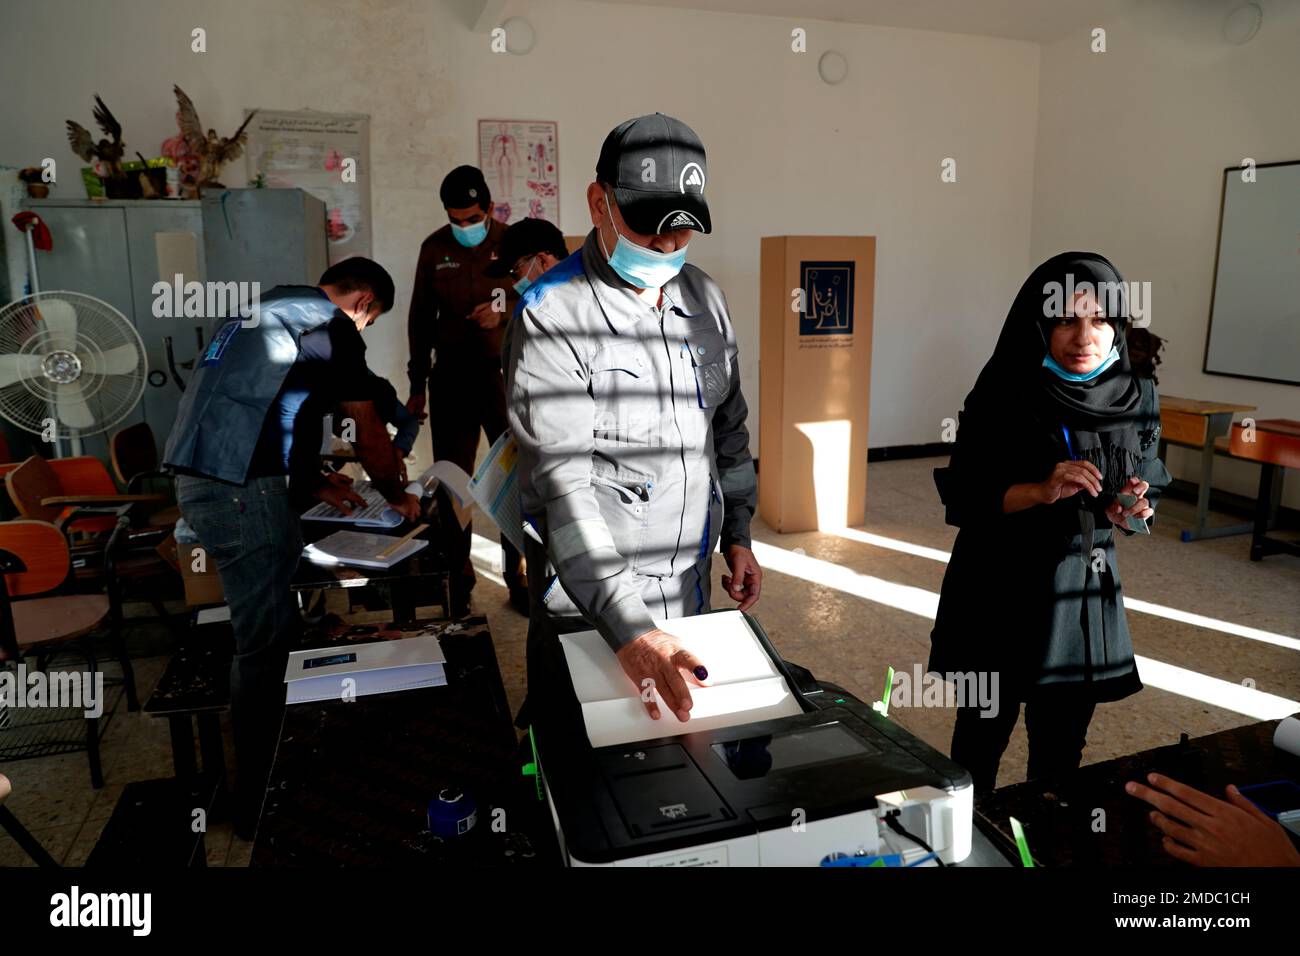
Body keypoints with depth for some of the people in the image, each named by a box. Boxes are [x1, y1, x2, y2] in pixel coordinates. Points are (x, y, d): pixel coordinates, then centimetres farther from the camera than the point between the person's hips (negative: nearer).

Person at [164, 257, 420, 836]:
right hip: (239, 492, -10)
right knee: (265, 643, -2)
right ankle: (259, 804, 8)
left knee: (275, 625, 18)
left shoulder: (271, 308, 23)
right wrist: (397, 496, 16)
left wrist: (313, 484, 29)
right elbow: (370, 436, -1)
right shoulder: (331, 327, -5)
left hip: (199, 478, 10)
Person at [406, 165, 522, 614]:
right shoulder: (434, 249, 5)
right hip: (451, 378, 2)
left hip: (506, 374, -1)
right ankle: (458, 578, 16)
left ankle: (517, 571, 20)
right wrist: (418, 385, 10)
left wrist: (503, 313, -18)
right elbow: (421, 319, 10)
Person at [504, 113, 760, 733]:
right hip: (589, 610, -6)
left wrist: (737, 534, 12)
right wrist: (628, 627, -33)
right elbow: (562, 485, -26)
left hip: (691, 591, 6)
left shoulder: (703, 297, 3)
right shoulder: (553, 315, -18)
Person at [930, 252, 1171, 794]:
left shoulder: (1135, 398, -1)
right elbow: (961, 497, -12)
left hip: (1084, 595, 4)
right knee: (981, 739, 12)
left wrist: (1127, 512, -13)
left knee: (1060, 754, 16)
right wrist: (1040, 491, -26)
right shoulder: (1002, 397, -13)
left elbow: (1146, 492, 9)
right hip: (1001, 595, -3)